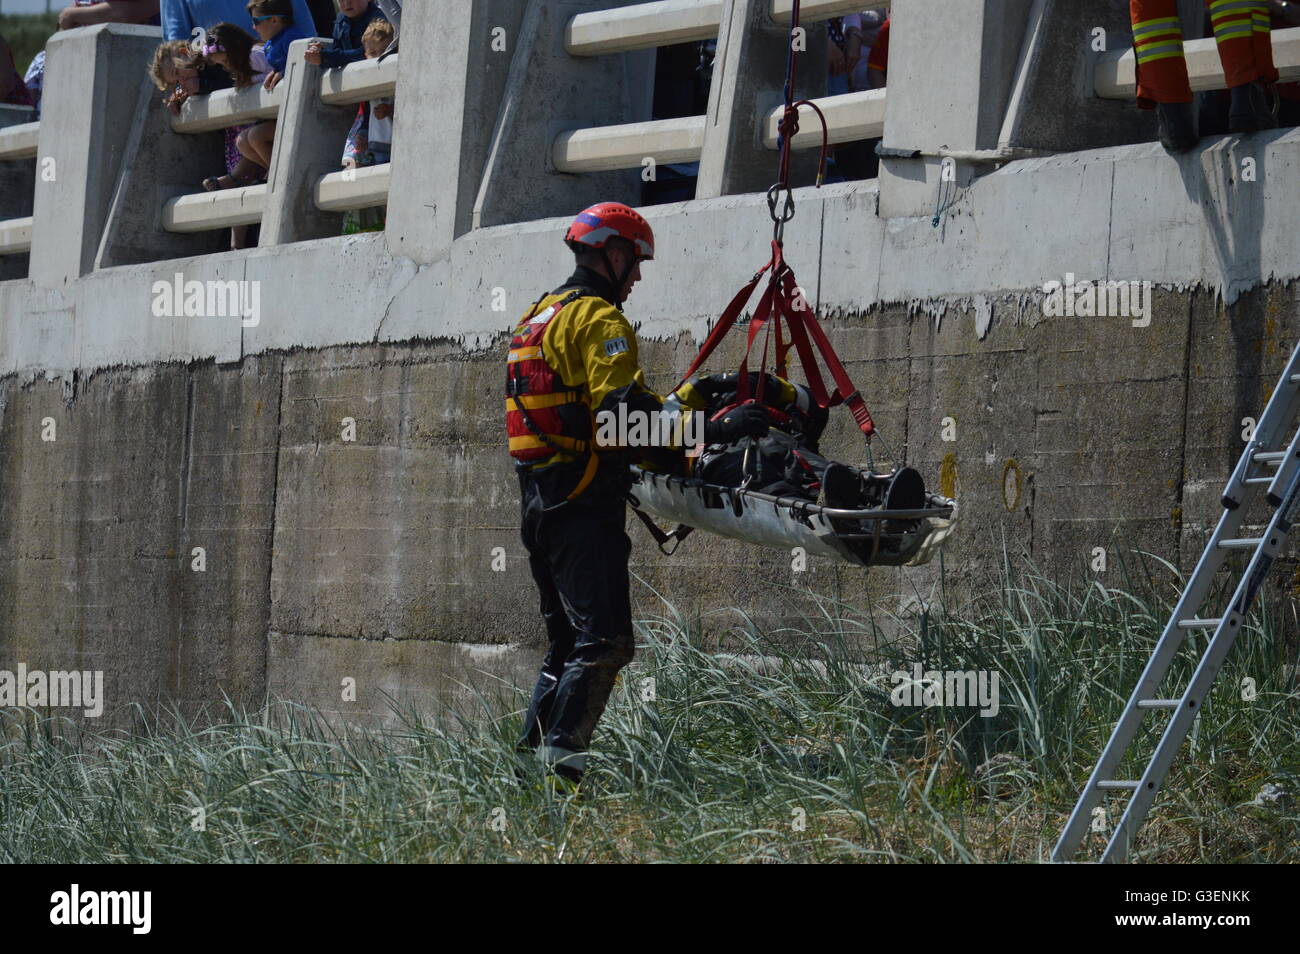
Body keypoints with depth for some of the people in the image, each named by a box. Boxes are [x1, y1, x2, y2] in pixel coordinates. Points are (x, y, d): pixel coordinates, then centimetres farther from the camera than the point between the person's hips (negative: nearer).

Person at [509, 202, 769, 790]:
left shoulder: (538, 316, 22)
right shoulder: (599, 318, -9)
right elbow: (621, 407, -22)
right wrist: (712, 432, -23)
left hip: (537, 498, 10)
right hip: (583, 500, -10)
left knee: (567, 642, 17)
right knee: (603, 642, -14)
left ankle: (531, 759, 14)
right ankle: (560, 763, -21)